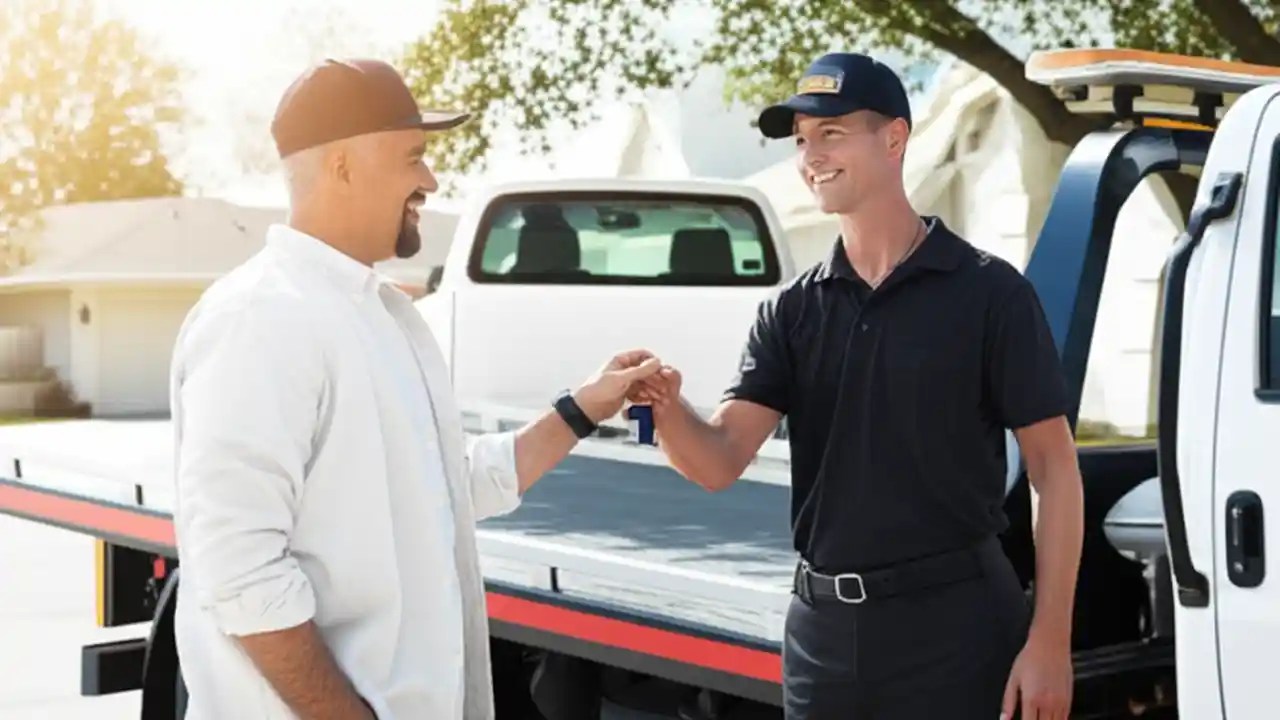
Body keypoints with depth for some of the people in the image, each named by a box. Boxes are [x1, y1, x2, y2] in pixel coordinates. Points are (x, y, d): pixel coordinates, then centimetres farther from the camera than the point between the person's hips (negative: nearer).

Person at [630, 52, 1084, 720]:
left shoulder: (988, 291, -4)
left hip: (956, 621, -4)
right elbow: (719, 461, -4)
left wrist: (1049, 641, -11)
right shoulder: (790, 311, 7)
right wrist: (666, 407, -26)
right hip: (822, 628, 4)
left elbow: (1054, 470, -4)